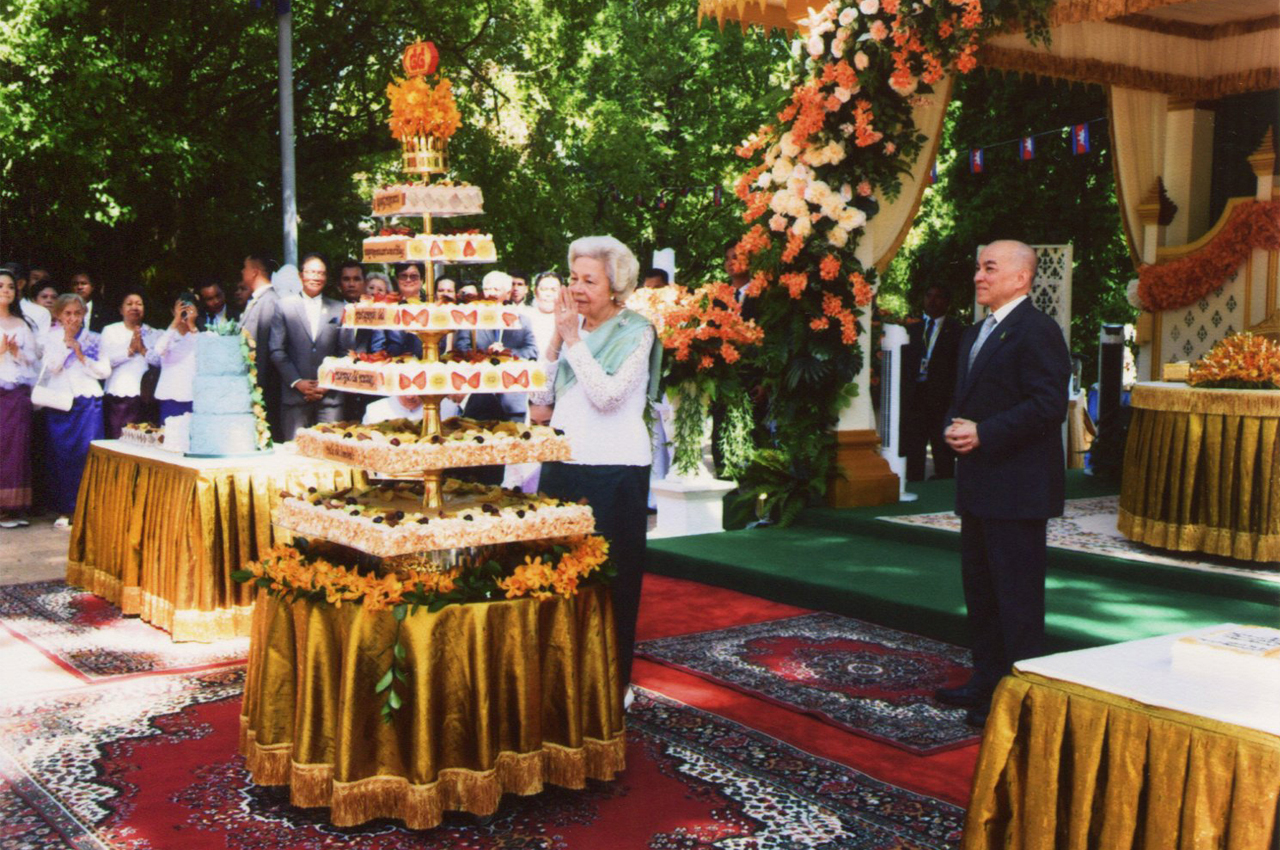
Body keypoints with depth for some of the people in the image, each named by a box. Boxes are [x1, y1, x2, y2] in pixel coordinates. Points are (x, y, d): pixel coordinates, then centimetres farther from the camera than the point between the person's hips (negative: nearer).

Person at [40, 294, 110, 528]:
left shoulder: (94, 339, 10)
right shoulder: (51, 338, 8)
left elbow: (105, 371, 2)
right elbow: (49, 368, -5)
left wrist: (81, 356, -7)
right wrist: (66, 343, -9)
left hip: (88, 402, 0)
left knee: (87, 455, -7)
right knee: (60, 455, 0)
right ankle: (64, 510, 7)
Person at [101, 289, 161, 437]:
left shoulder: (153, 334, 14)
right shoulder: (110, 330, 13)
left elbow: (160, 360, 1)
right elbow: (106, 360, -2)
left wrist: (143, 349, -11)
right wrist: (130, 350, -8)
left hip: (143, 396, 1)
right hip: (116, 395, -1)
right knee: (115, 440, -5)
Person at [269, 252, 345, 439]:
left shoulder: (339, 309, 11)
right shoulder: (285, 307, 7)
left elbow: (345, 352, 9)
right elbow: (277, 351, 2)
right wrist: (297, 382, -8)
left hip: (330, 395, 1)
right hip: (295, 395, -1)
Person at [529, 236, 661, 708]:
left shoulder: (635, 331, -5)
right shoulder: (573, 325, 12)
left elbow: (607, 394, -18)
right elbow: (542, 394, 11)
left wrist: (573, 339, -15)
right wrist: (557, 338, 0)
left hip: (615, 469, -6)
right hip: (565, 460, 6)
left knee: (611, 575, 0)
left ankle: (614, 681, 12)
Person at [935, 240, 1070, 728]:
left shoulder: (1037, 331, -12)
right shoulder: (975, 335, 18)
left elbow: (1048, 405, -21)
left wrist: (983, 433, -22)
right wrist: (956, 426, 2)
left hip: (1017, 487, -10)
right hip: (979, 486, 10)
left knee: (1018, 593, -3)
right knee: (979, 587, 16)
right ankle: (987, 680, 28)